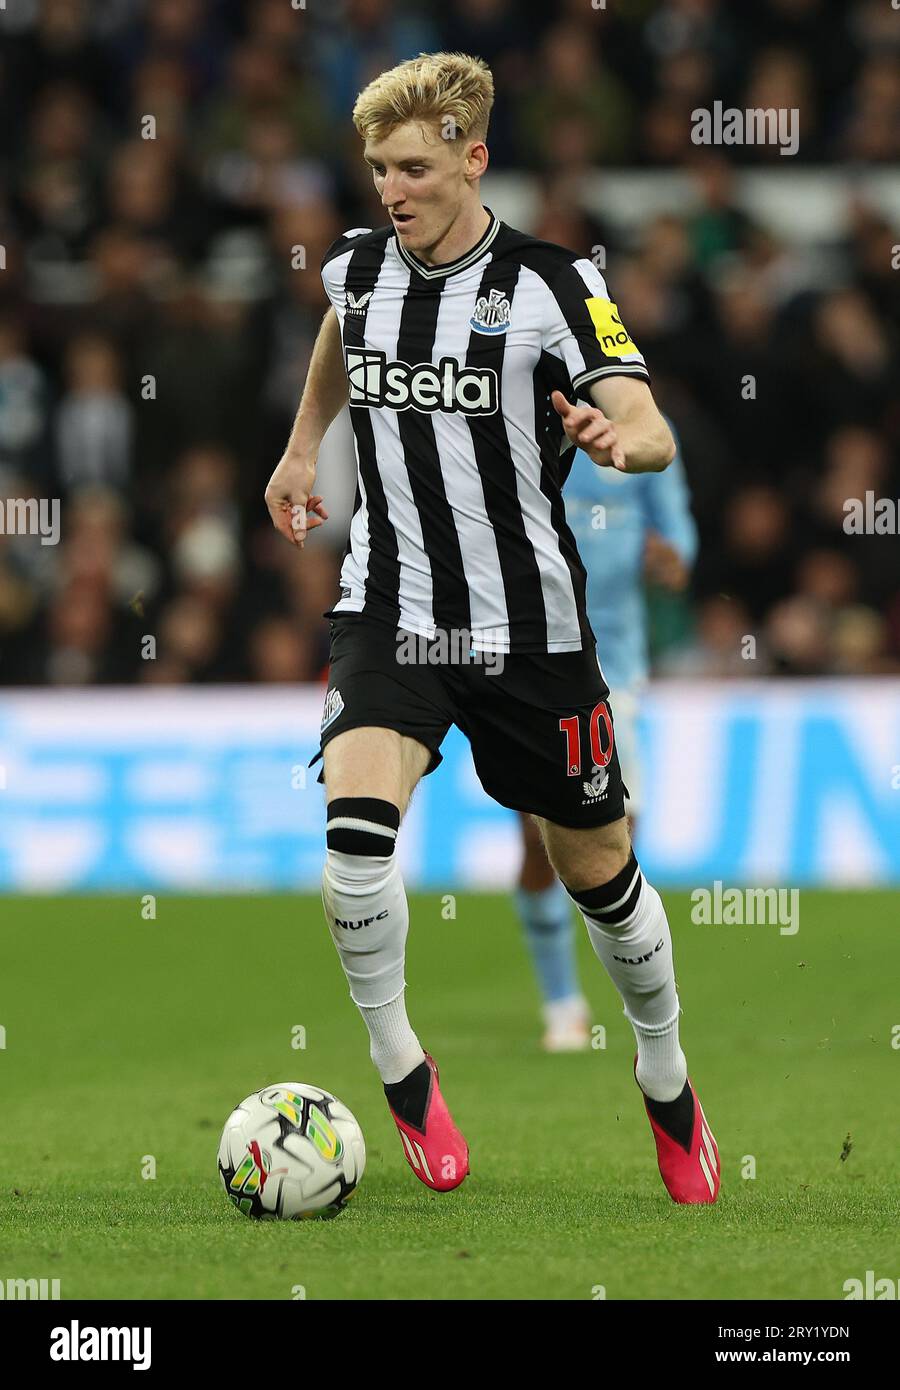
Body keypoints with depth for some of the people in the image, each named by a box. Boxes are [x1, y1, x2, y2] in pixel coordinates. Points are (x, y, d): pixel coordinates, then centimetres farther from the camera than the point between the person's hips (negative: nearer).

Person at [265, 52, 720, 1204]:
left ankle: (667, 1086, 34)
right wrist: (302, 446, 30)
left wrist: (616, 438, -44)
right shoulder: (357, 268, 1)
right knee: (355, 821, -25)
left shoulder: (551, 285, -12)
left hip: (528, 628, -2)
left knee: (597, 869, 10)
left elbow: (653, 434, -22)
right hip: (389, 612, 2)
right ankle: (398, 1067, -6)